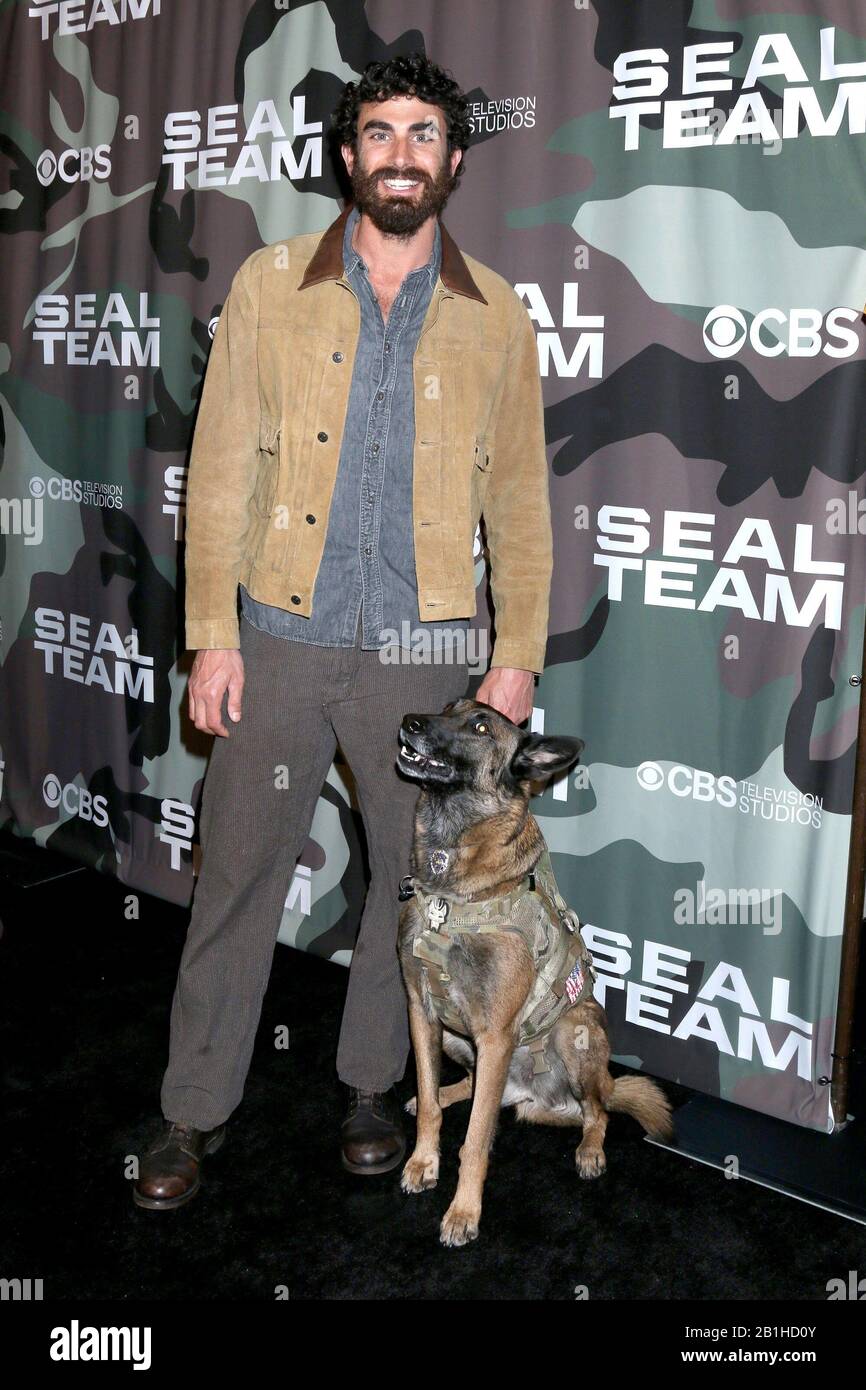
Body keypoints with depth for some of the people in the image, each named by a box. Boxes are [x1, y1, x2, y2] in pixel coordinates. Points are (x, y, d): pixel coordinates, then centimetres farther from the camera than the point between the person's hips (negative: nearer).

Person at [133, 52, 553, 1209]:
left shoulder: (494, 317, 6)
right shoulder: (271, 285, 3)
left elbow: (520, 499, 7)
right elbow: (220, 469, 0)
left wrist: (519, 656, 1)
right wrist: (214, 634, -6)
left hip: (423, 647, 1)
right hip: (283, 636, -1)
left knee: (416, 873, 11)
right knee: (239, 873, 5)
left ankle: (372, 1084, 32)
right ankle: (196, 1111, 21)